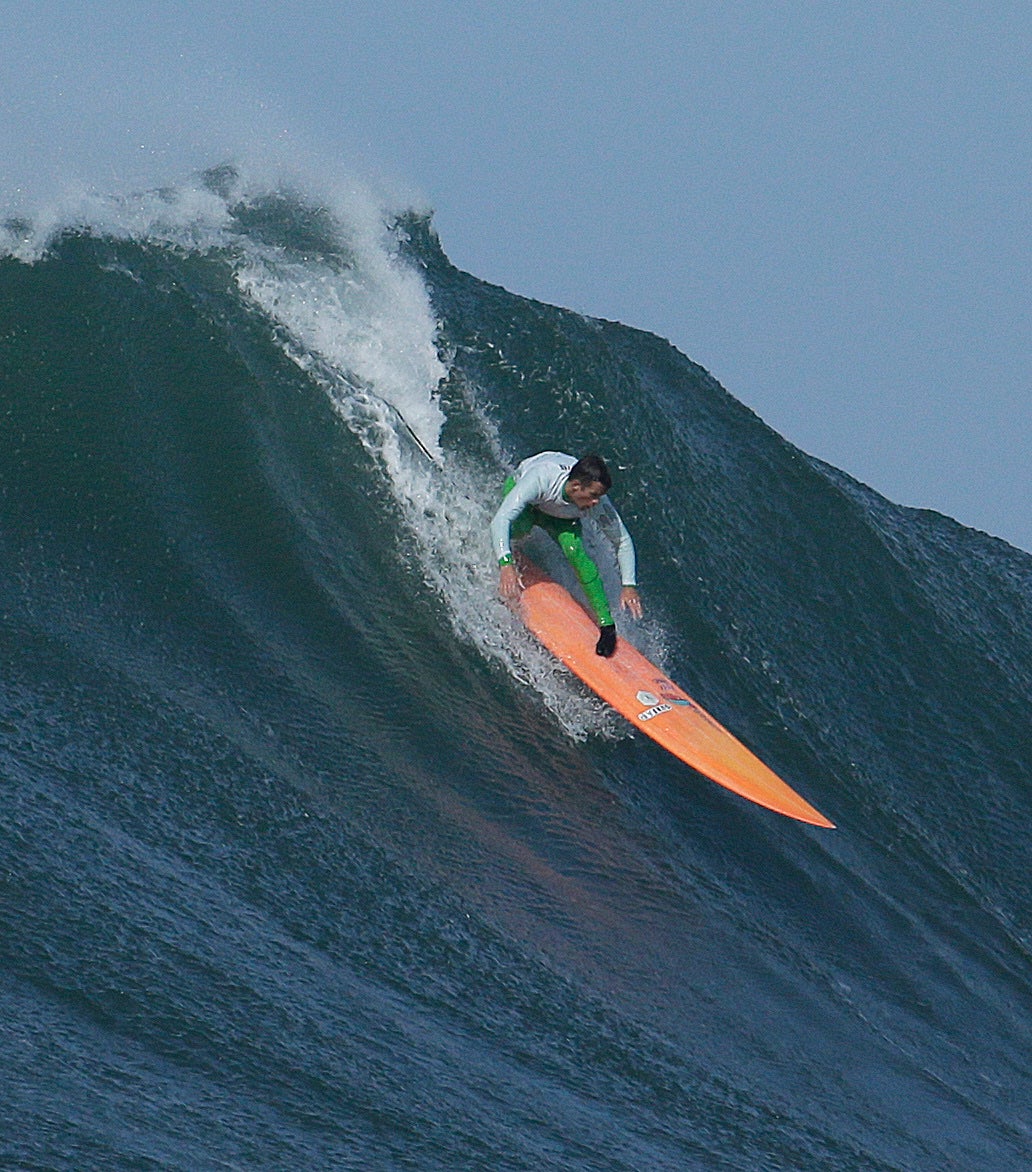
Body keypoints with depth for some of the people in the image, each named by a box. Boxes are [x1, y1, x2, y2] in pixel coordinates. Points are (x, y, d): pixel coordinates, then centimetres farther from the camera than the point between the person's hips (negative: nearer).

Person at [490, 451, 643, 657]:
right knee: (520, 528, -36)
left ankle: (607, 625, -21)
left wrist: (629, 585, -25)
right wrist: (506, 565, -65)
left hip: (561, 517, 2)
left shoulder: (599, 505, -33)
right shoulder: (540, 479, -46)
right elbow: (500, 520, -52)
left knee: (574, 551, -27)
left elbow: (623, 541, -17)